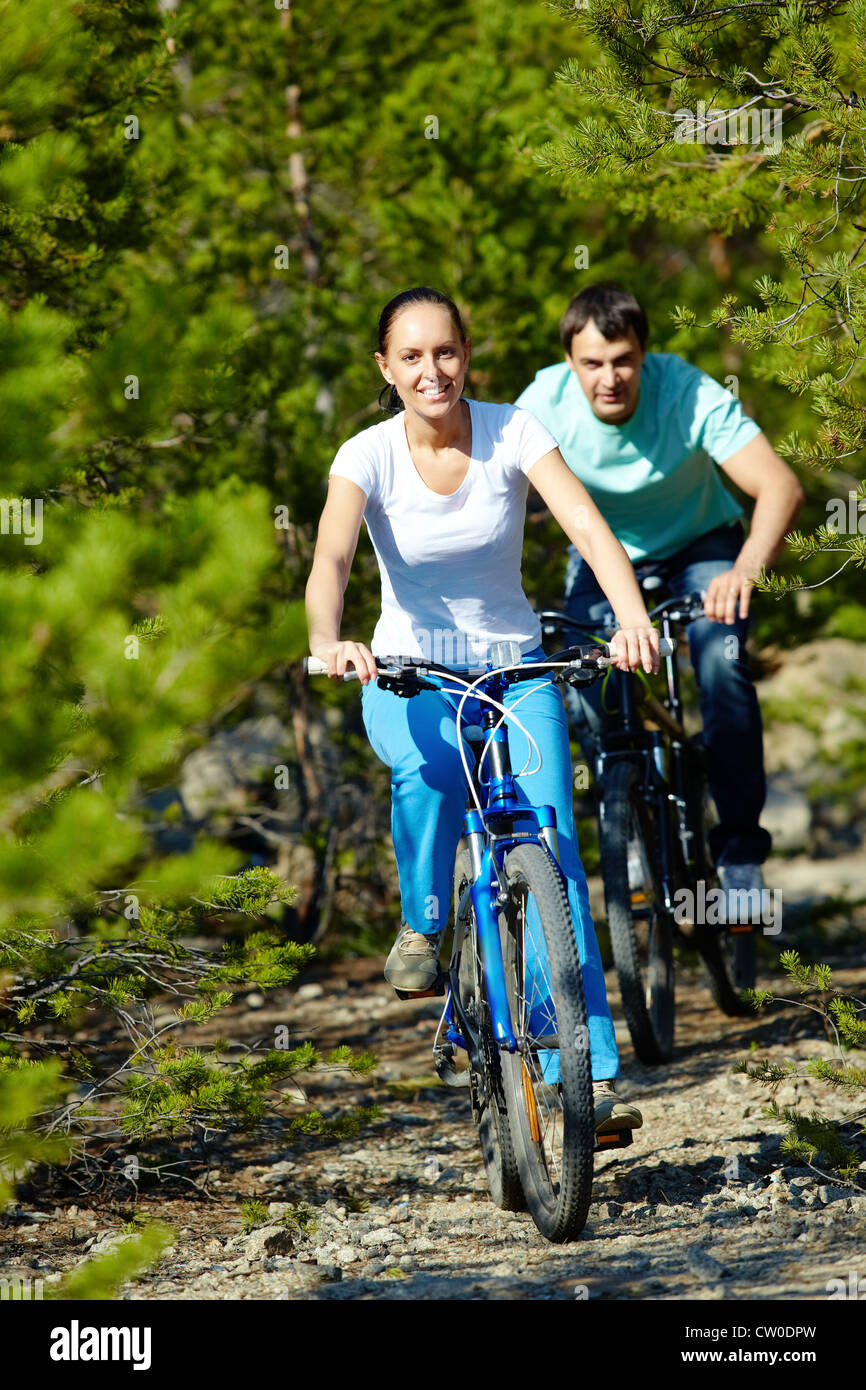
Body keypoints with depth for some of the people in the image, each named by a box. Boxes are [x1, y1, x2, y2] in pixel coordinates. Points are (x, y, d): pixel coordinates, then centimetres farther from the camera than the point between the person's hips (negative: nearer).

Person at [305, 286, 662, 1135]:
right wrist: (327, 641, -49)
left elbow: (589, 529, -22)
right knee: (429, 767, -36)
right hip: (408, 678, -1)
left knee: (552, 850, -19)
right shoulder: (368, 456, -11)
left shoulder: (512, 433, -9)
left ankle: (592, 1073, -19)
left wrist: (633, 619, -41)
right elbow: (331, 559, -27)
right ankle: (422, 923, -6)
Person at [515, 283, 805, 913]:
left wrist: (746, 569, -58)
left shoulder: (688, 393, -32)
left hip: (701, 545, -2)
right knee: (583, 694, -22)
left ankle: (741, 847, -15)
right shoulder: (545, 402, -26)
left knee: (722, 660, -29)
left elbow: (781, 487, -40)